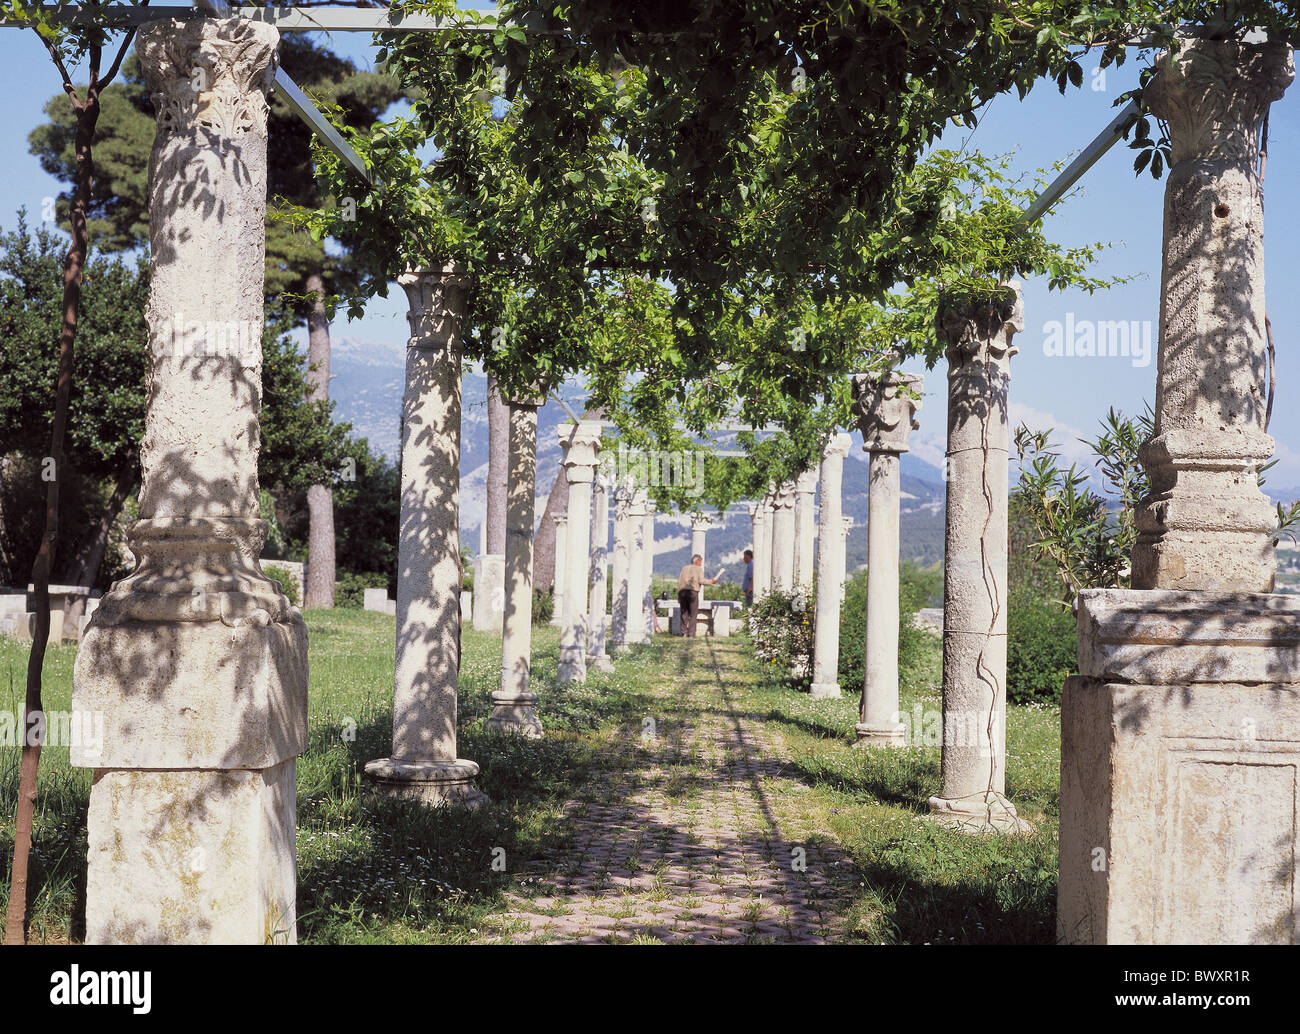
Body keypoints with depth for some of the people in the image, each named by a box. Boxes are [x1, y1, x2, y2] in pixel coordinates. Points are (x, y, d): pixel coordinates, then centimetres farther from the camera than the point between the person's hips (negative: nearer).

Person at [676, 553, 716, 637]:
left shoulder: (685, 568, 19)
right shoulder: (698, 569, 4)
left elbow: (679, 581, 14)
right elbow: (701, 581, -8)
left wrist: (678, 595, 15)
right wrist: (711, 581, 7)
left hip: (683, 591, 4)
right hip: (693, 592, -4)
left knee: (684, 613, 9)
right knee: (692, 614, -1)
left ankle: (684, 632, 2)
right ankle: (691, 634, -5)